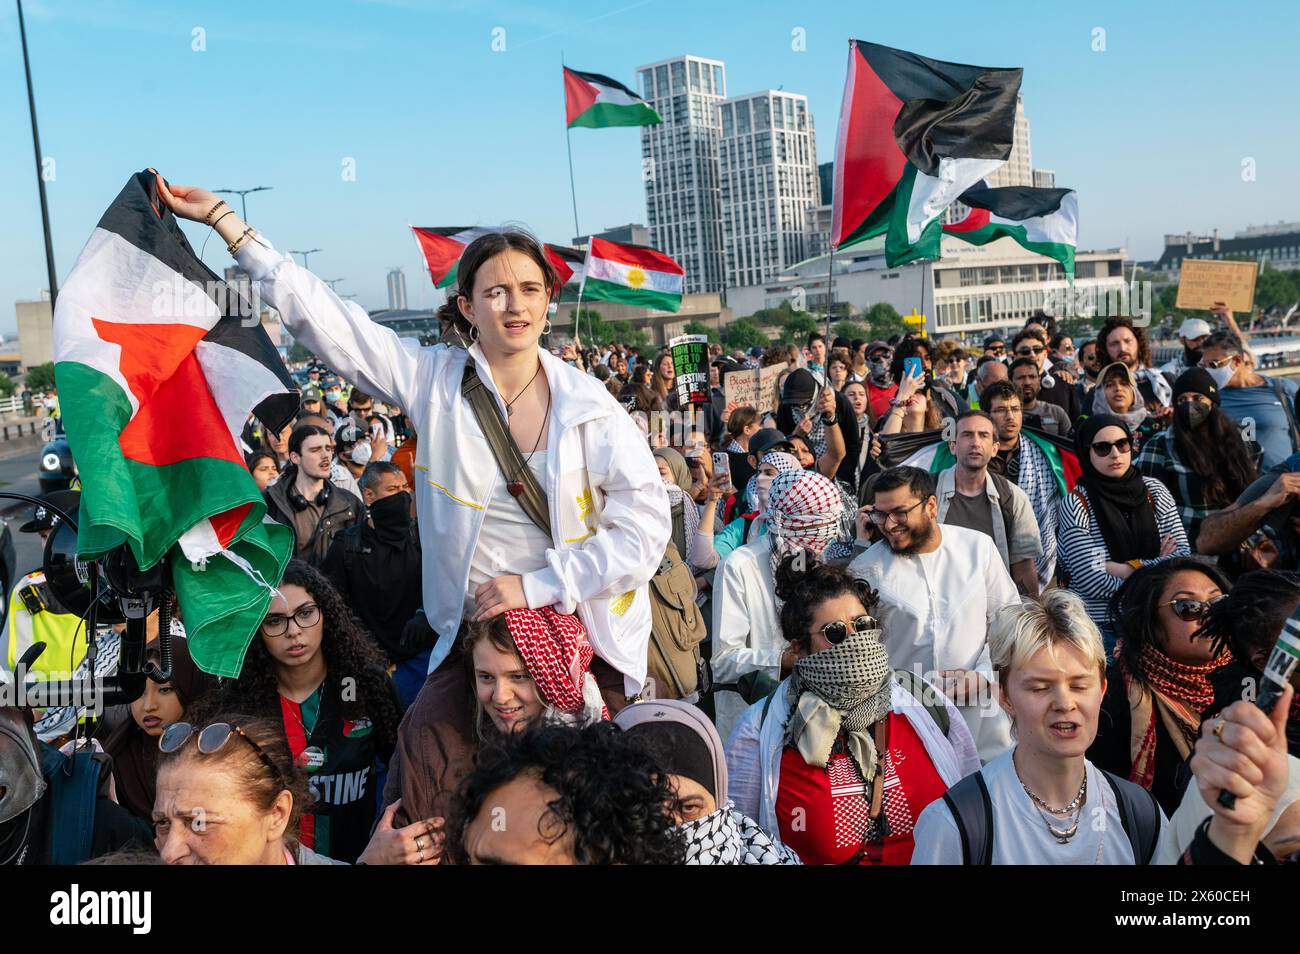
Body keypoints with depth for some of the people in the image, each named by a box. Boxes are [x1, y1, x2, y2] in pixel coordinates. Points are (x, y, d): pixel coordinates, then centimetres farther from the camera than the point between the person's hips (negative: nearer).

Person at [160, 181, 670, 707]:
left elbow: (646, 521, -9)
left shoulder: (588, 403, -7)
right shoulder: (436, 381, -3)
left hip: (586, 641, -1)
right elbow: (324, 317, -2)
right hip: (473, 637, 1)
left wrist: (538, 585, -15)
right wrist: (222, 218, -2)